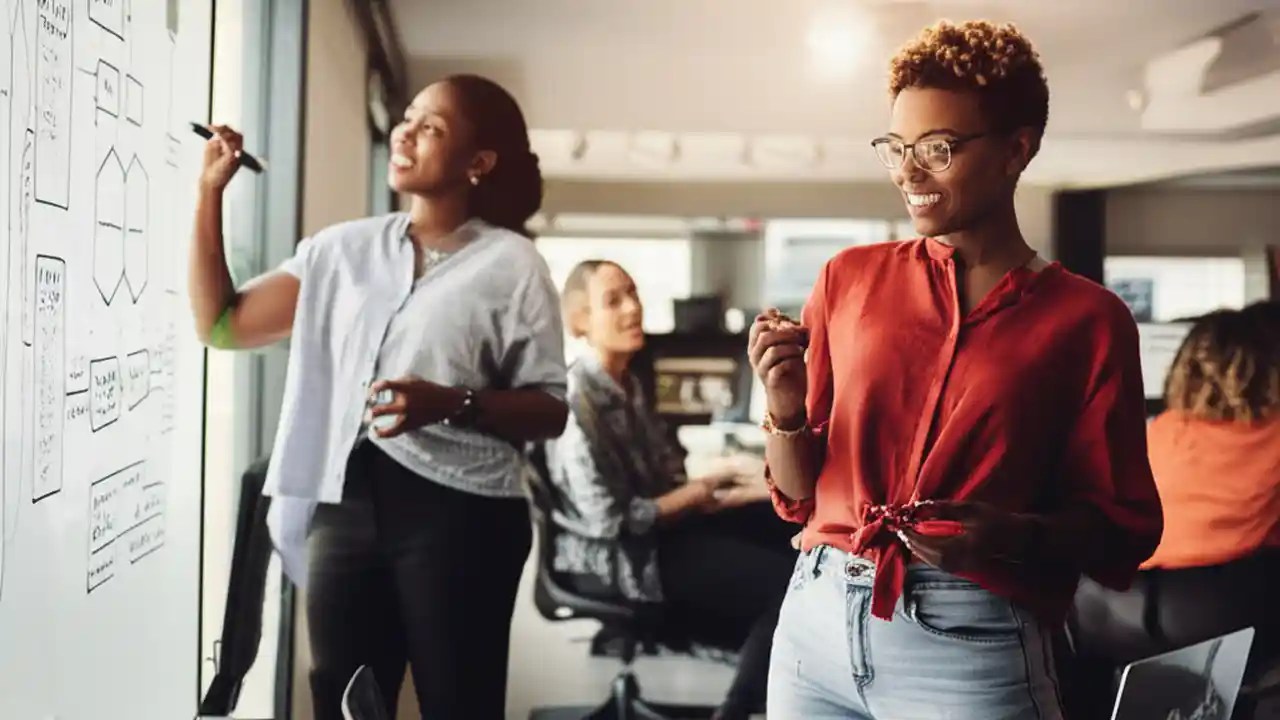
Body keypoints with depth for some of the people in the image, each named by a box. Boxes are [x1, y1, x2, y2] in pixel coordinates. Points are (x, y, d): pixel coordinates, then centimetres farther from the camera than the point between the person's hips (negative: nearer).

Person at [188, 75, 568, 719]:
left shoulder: (510, 264, 1)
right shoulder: (343, 249, 15)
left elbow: (551, 412, -1)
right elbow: (221, 325, 13)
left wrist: (452, 403, -18)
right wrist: (210, 191, 9)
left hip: (458, 510, -4)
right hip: (345, 504, 4)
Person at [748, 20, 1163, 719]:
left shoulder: (1087, 319, -3)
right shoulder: (850, 279, 5)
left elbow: (1121, 529, -2)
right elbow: (799, 495, 9)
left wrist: (1013, 535, -20)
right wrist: (785, 408, -10)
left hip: (972, 646, -3)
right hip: (818, 616, 4)